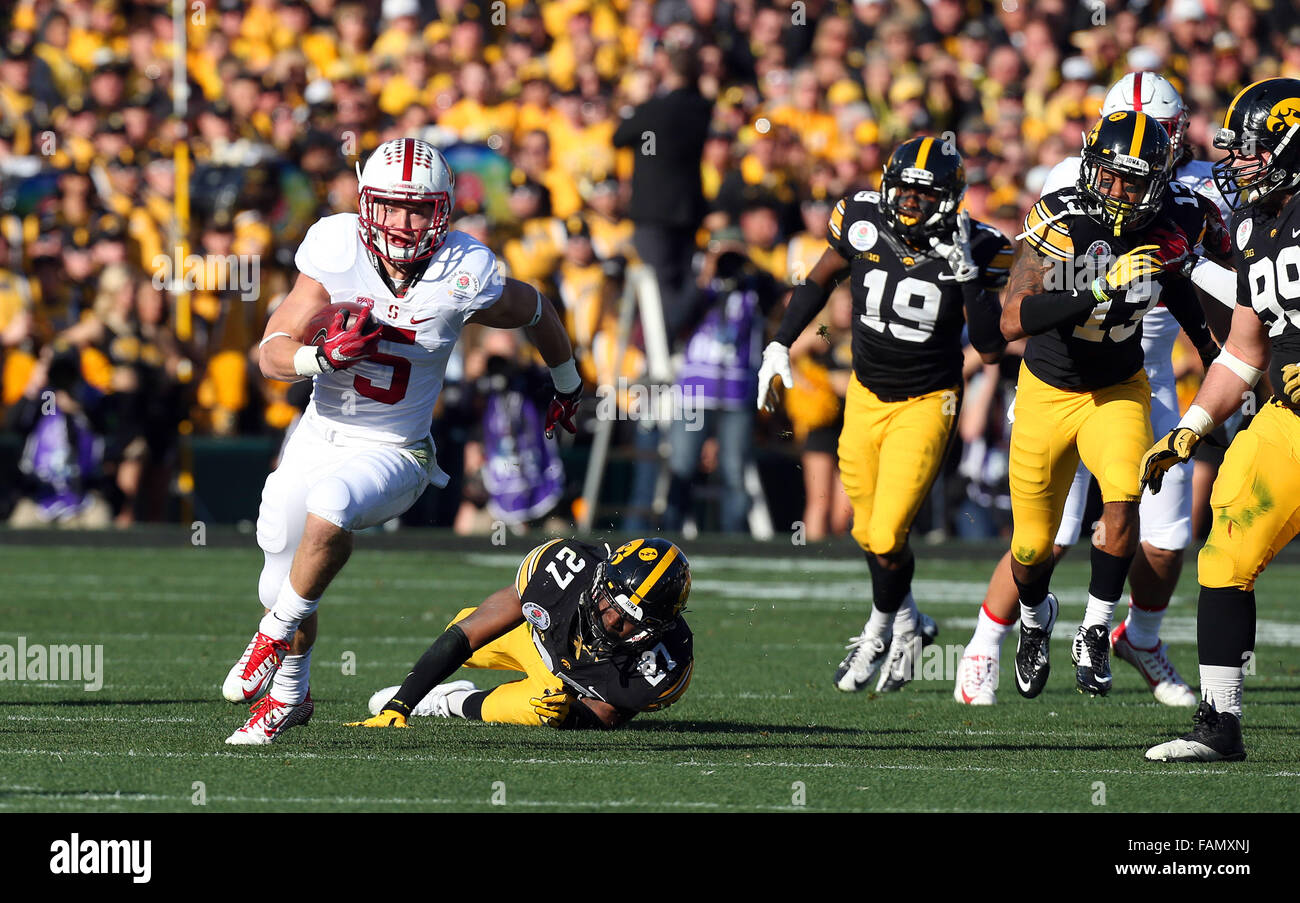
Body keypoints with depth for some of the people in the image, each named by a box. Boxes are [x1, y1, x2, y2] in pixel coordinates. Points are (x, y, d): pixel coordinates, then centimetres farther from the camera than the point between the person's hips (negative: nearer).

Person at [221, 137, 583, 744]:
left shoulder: (462, 278, -17)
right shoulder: (337, 252, -14)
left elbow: (536, 312, 5)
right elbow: (272, 353, -12)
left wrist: (568, 386, 22)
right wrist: (325, 355, -34)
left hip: (392, 454, -3)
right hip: (317, 438, 3)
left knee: (329, 509, -35)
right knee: (282, 591, 9)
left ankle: (276, 636, -12)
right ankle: (289, 695, 40)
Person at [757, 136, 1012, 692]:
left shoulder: (976, 250, -18)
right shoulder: (862, 223, -11)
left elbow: (990, 348, -21)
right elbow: (821, 280, 10)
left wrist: (966, 274, -30)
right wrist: (780, 344, 7)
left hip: (926, 402, -4)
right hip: (867, 395, 4)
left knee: (887, 537, -11)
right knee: (868, 534, 12)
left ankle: (881, 628, 19)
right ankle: (907, 623, 39)